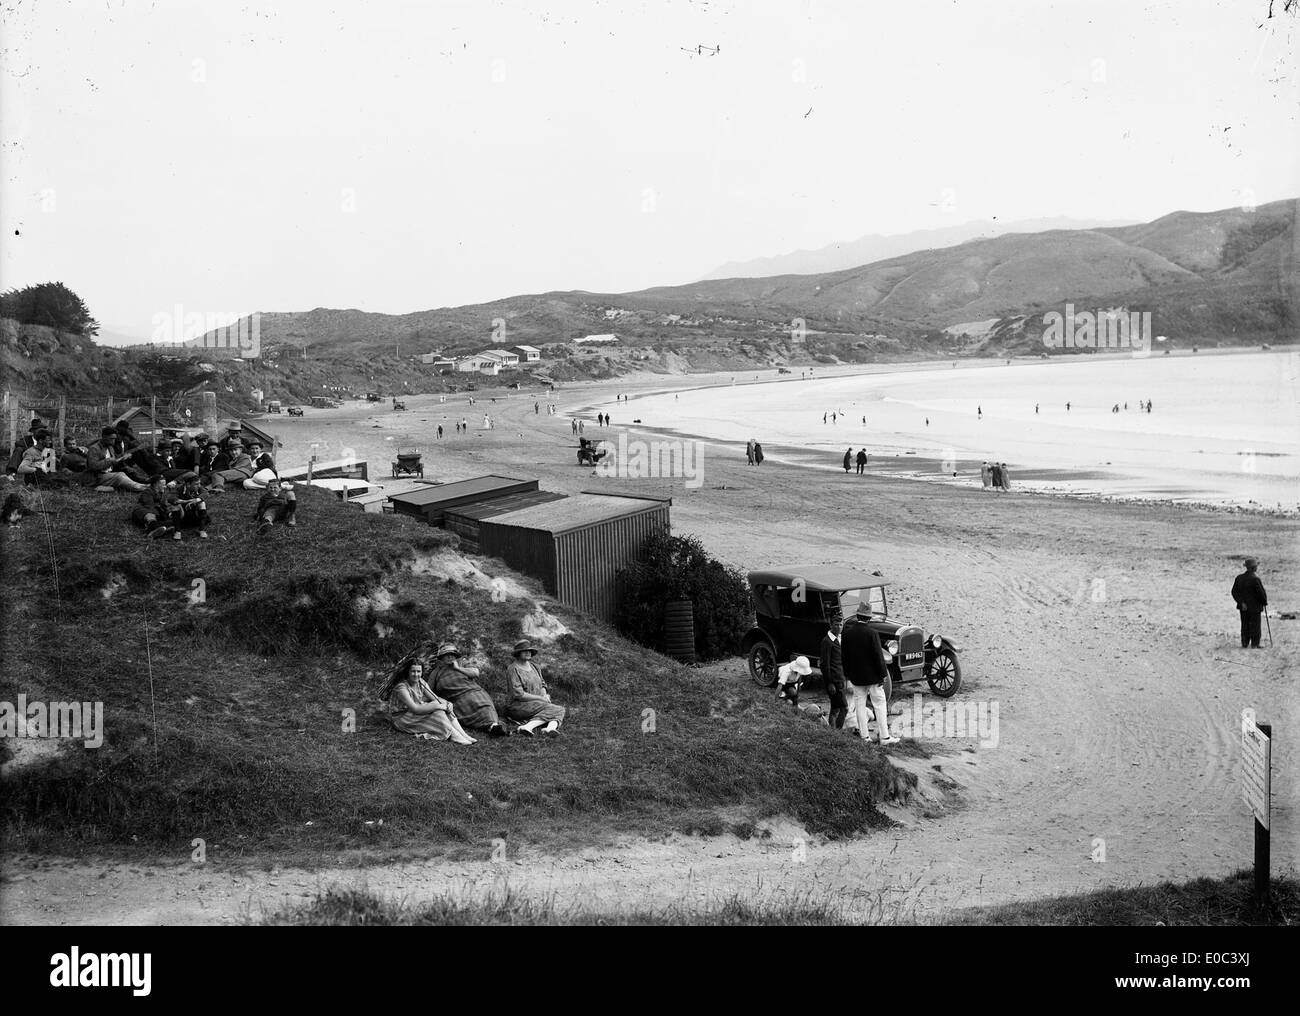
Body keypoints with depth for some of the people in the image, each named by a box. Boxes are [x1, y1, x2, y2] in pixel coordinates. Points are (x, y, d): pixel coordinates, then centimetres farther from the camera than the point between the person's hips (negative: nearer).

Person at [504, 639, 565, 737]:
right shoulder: (513, 669, -8)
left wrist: (545, 696, -3)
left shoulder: (535, 667, 17)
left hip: (538, 705, 7)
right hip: (520, 706, -7)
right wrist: (540, 698, -13)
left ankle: (551, 728, -52)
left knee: (560, 710, -21)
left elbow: (542, 685, 21)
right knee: (555, 710, -28)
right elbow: (518, 694, -15)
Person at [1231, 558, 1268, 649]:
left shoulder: (1239, 578, 0)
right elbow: (1261, 593, -17)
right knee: (1255, 626, 4)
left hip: (1243, 607, 6)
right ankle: (1254, 644, 7)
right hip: (1255, 607, -6)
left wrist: (1241, 602, -6)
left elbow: (1234, 592, -3)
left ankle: (1245, 644, 15)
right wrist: (1265, 602, 1)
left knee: (1245, 625, 13)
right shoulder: (1255, 579, -19)